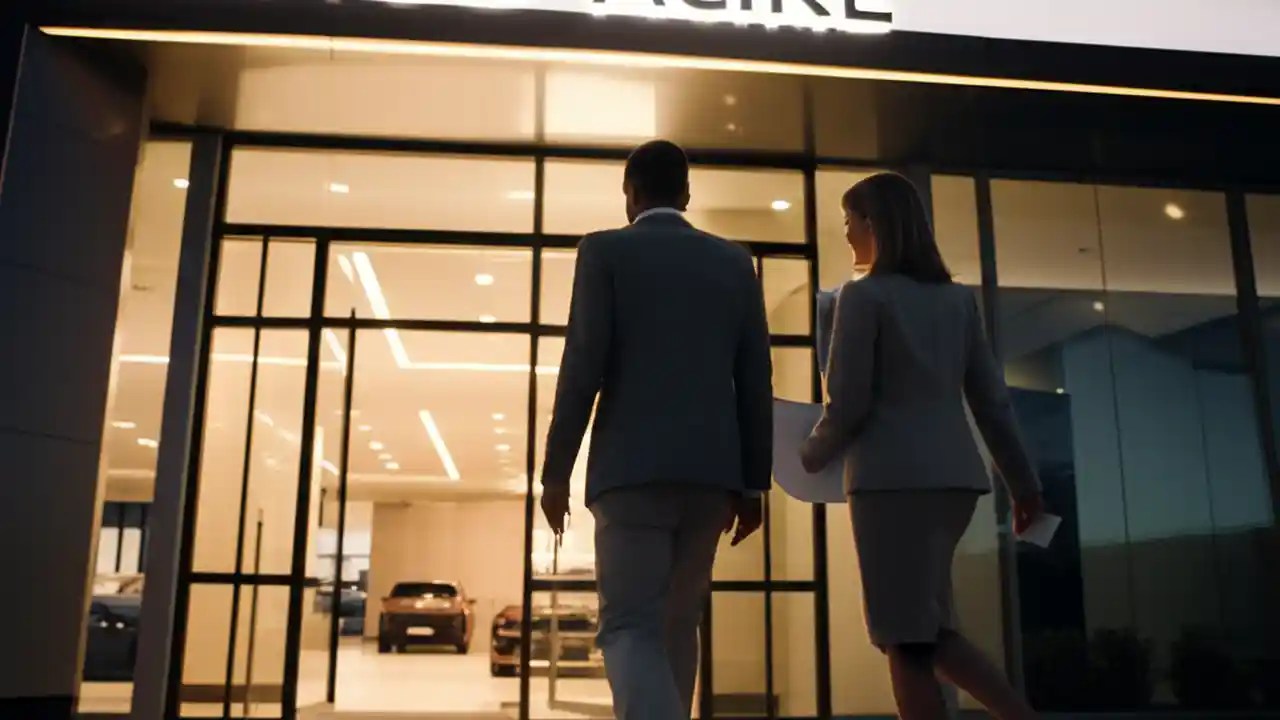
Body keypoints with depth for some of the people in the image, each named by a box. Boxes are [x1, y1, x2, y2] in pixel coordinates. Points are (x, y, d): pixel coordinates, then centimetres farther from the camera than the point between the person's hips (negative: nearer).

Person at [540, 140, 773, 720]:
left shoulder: (605, 250, 1)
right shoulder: (734, 262, 12)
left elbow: (582, 369, -7)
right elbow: (755, 382, 8)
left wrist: (555, 472, -2)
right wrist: (753, 483, 13)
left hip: (633, 467, -4)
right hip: (711, 470, 4)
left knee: (630, 628, -3)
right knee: (676, 624, 15)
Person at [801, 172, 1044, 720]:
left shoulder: (863, 296, -4)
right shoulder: (958, 298, 15)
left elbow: (848, 403, -9)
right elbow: (991, 399, 13)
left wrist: (813, 456, 9)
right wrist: (1024, 482, 17)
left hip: (893, 476, -7)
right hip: (956, 475, 7)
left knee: (906, 640, -1)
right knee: (928, 629, 17)